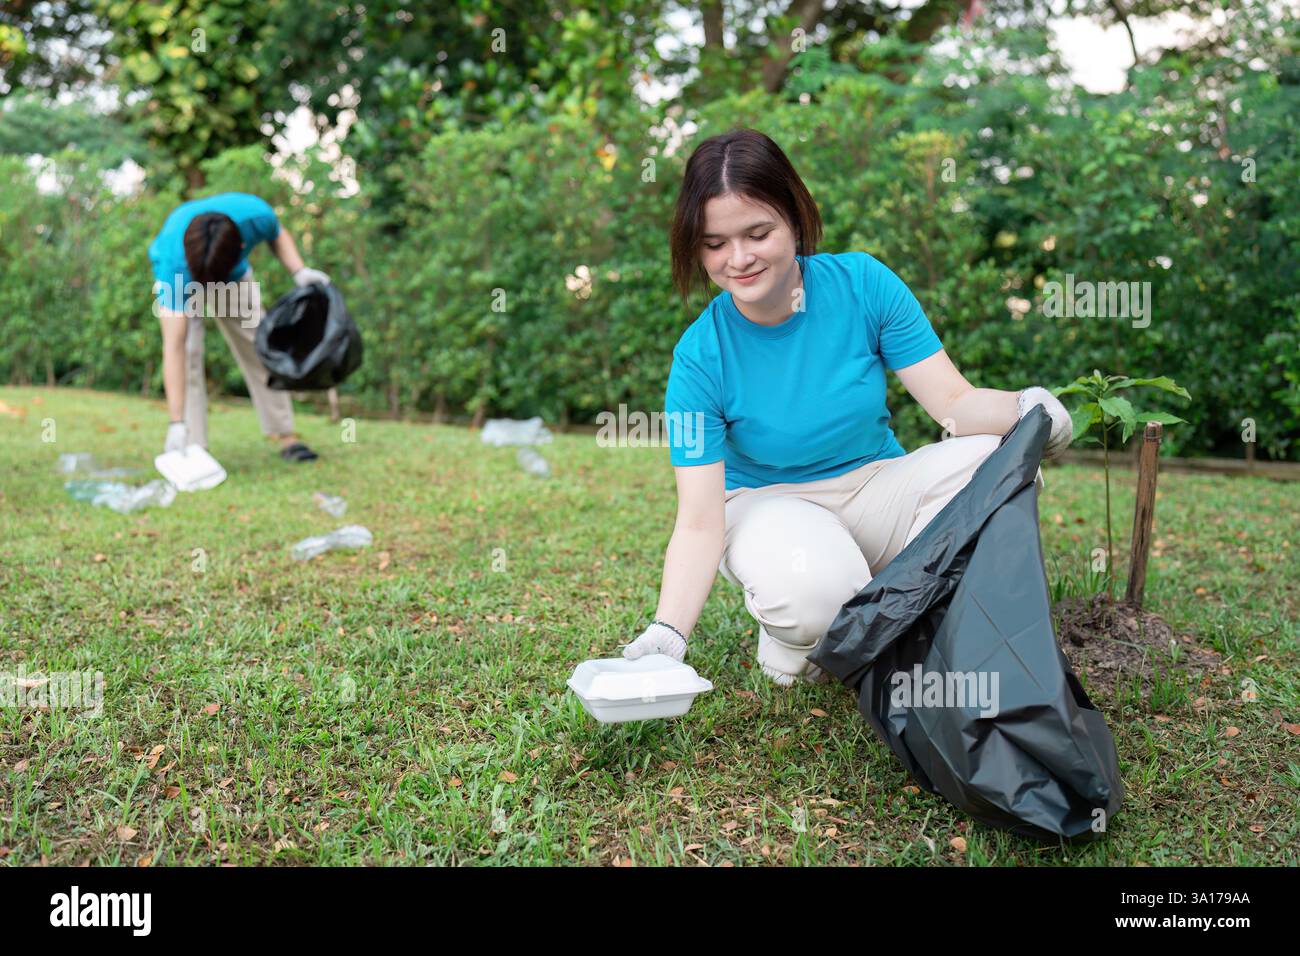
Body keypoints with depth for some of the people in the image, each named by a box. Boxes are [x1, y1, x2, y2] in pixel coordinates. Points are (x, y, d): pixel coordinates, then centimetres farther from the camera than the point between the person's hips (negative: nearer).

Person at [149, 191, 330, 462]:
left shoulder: (256, 215, -40)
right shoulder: (174, 261, -44)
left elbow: (277, 236, -10)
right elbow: (174, 347, -45)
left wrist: (299, 271, -29)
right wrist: (176, 424, -48)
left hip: (233, 273, 3)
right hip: (176, 280, -3)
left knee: (258, 346, 2)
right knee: (188, 352, -20)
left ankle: (284, 435, 13)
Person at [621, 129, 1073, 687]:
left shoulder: (863, 284, -13)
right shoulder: (700, 356, -18)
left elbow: (953, 401, -12)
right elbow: (699, 522, -21)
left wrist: (1026, 409, -34)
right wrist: (666, 635, -35)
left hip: (874, 491, 3)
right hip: (768, 505, -3)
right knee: (812, 587, -38)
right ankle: (787, 642, 0)